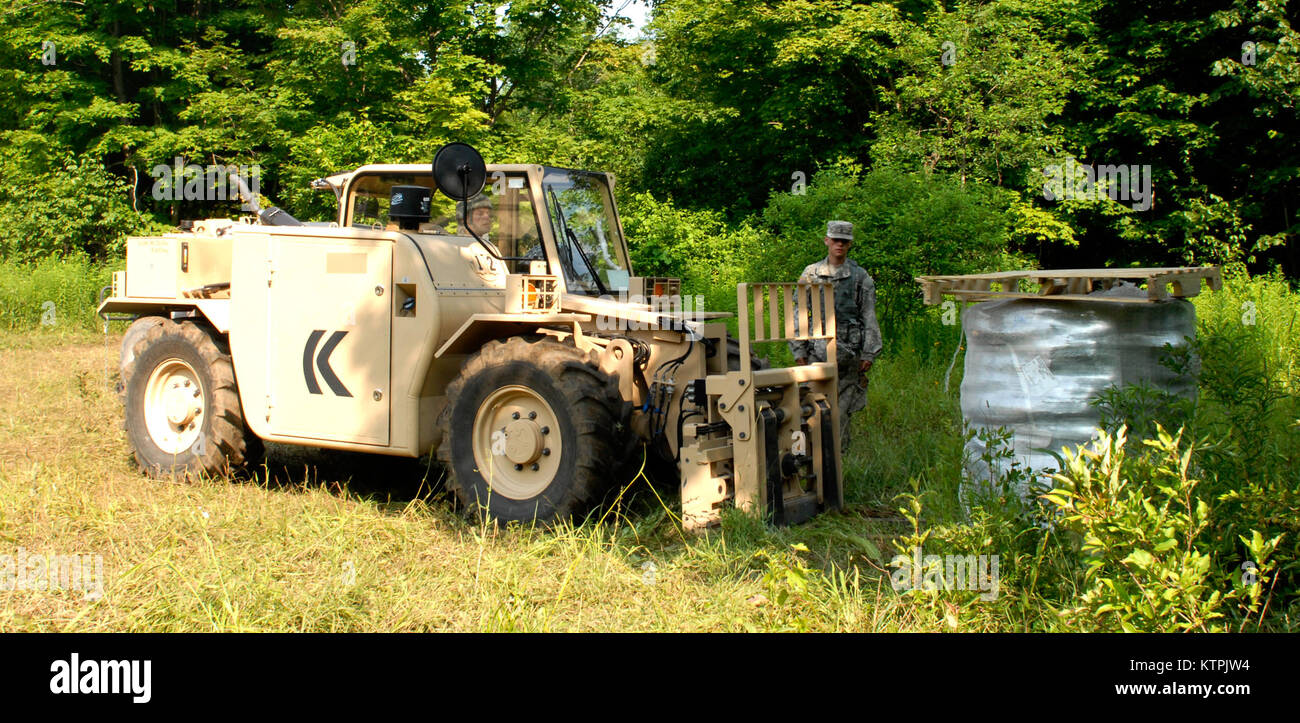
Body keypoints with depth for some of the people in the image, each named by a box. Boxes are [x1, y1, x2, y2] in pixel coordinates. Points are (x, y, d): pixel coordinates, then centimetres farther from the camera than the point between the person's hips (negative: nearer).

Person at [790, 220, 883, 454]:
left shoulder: (860, 277, 5)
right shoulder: (811, 274, 7)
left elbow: (869, 317, 5)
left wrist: (869, 353, -1)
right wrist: (799, 350, 3)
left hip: (849, 352, 0)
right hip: (818, 350, 1)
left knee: (843, 407, 3)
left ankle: (840, 455, 12)